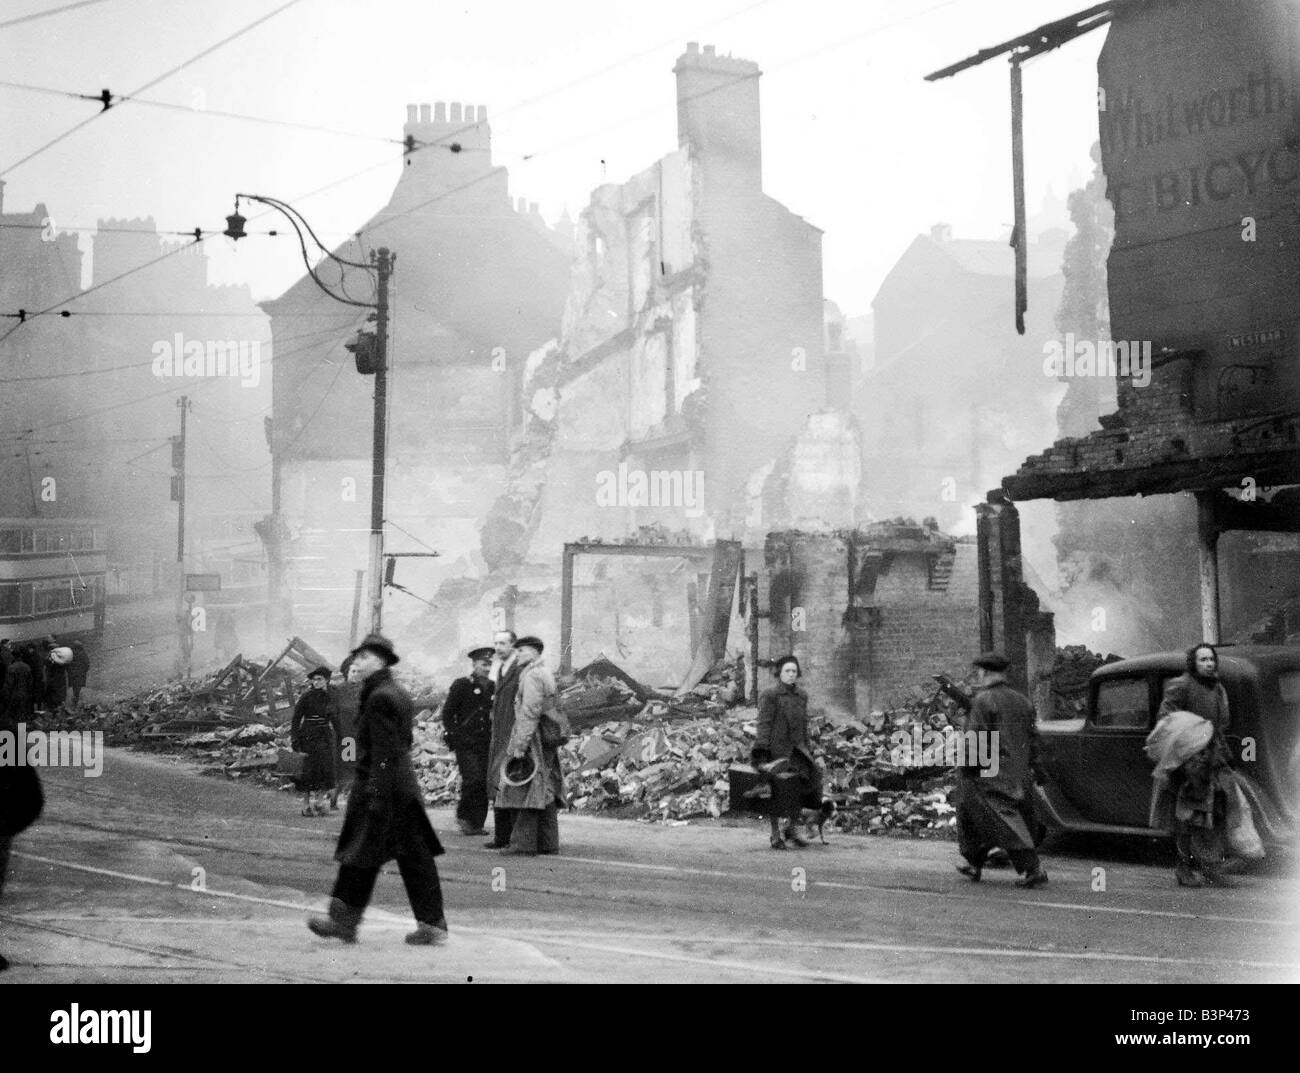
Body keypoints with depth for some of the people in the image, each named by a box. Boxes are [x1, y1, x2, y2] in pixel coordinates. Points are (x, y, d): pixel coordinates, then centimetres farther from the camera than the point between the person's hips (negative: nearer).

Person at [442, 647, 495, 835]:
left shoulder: (493, 688, 11)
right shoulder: (461, 685, -1)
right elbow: (447, 713, 0)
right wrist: (454, 736, -6)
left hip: (486, 744, 4)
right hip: (465, 744, -4)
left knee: (485, 783, -1)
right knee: (473, 779, -16)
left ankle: (477, 823, 7)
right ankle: (463, 816, 4)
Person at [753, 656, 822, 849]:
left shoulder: (802, 695, 13)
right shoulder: (769, 695, -6)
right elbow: (764, 724, -10)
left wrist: (807, 747, 18)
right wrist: (762, 751, -16)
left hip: (796, 749, 5)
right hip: (776, 749, -5)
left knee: (803, 783, -9)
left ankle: (792, 828, 8)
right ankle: (776, 834, 12)